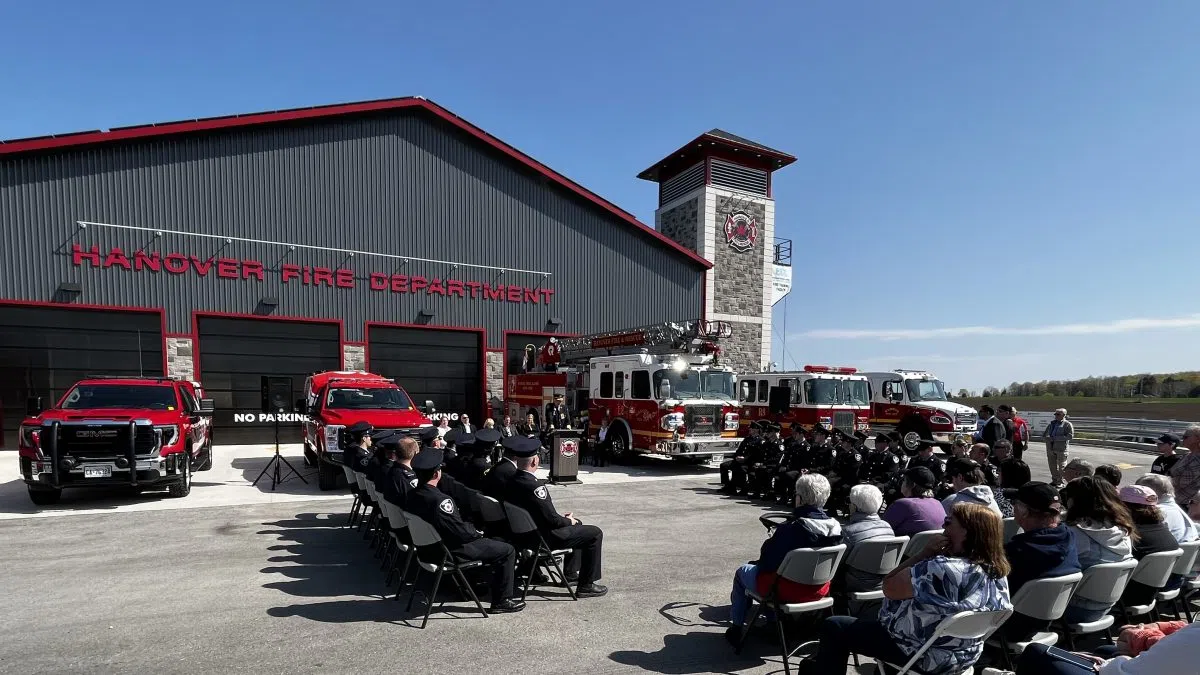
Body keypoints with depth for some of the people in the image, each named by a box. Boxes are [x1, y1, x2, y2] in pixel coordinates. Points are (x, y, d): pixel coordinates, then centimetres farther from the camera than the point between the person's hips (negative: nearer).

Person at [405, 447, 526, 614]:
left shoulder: (412, 496, -4)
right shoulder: (439, 500, -30)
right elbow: (461, 532, -25)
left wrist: (472, 530, 6)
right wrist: (476, 533, -5)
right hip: (453, 550, -9)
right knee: (507, 551, -1)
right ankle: (501, 601, 6)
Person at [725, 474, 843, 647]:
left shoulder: (791, 528, -28)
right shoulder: (835, 527, -10)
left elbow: (767, 560, -18)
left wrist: (770, 542, 2)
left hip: (788, 592, -6)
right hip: (818, 591, 6)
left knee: (742, 572, 21)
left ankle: (736, 628, 30)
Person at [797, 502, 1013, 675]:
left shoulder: (943, 569, -33)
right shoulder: (997, 571, -5)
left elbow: (888, 587, -22)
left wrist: (925, 553, -20)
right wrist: (932, 556, 1)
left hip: (923, 656, -9)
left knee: (833, 626, 3)